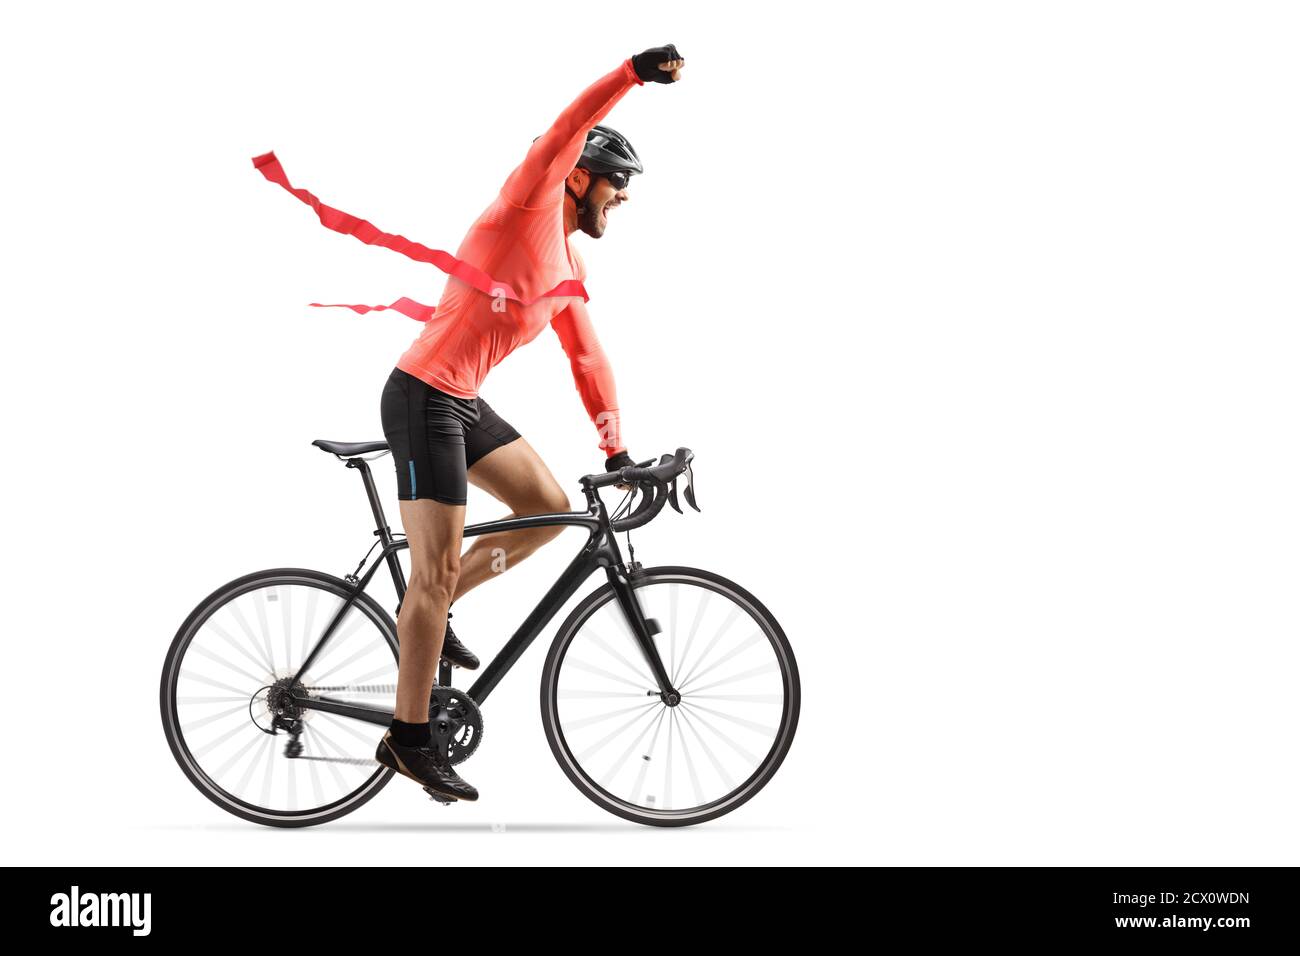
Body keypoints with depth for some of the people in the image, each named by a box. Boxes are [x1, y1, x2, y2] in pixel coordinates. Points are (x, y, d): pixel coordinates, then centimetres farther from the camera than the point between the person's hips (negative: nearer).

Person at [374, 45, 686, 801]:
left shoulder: (569, 267, 15)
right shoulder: (527, 209, -9)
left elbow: (588, 356, 20)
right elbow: (568, 129, -25)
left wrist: (616, 448, 18)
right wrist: (635, 72, -37)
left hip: (464, 403, 9)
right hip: (424, 398, -9)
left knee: (550, 509, 9)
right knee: (438, 567, -7)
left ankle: (428, 612, 21)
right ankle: (409, 736, 1)